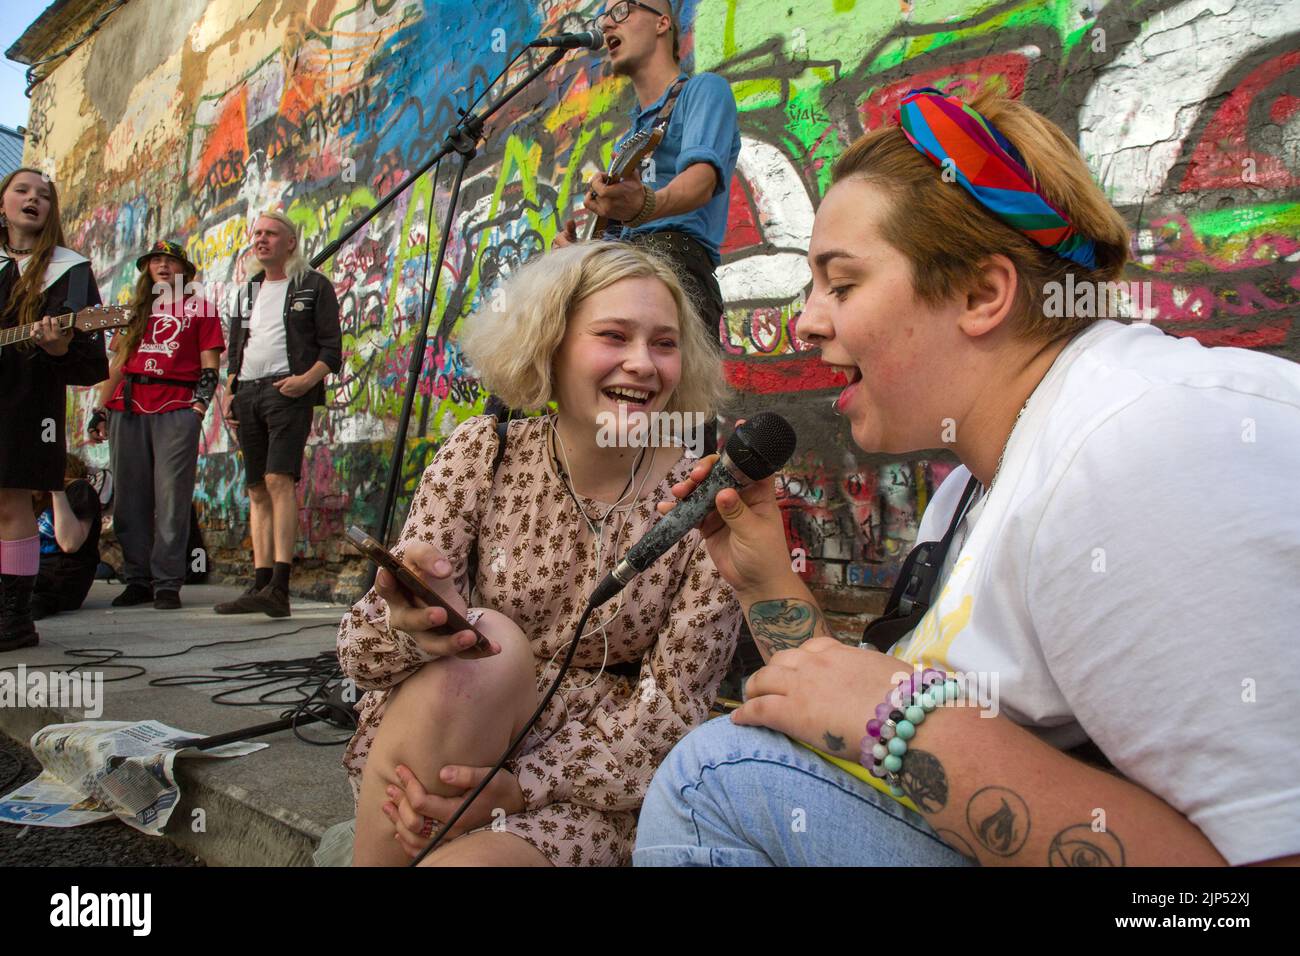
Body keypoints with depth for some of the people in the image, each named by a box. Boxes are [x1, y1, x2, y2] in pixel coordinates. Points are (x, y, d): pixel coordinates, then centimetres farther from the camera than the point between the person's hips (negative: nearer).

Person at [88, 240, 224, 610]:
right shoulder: (135, 310, 22)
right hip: (128, 408, 4)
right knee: (131, 498, 3)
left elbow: (209, 366, 4)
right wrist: (100, 410, 11)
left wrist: (199, 406, -10)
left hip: (176, 408, -4)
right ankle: (137, 579, 10)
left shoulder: (200, 309, 12)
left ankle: (167, 583, -5)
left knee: (172, 498, -8)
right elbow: (116, 365, 19)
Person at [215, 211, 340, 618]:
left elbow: (332, 348, 0)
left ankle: (279, 587, -25)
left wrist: (308, 378, -17)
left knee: (279, 479, -20)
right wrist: (229, 392, 12)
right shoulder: (247, 292, 26)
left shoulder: (313, 286, 7)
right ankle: (260, 584, 4)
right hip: (248, 393, 7)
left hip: (287, 390, -7)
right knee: (257, 490, 3)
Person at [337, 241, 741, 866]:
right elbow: (363, 643, -10)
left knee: (468, 860, -33)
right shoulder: (482, 454, -7)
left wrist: (522, 785, -21)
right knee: (492, 645, -29)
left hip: (588, 789, -3)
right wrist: (409, 621, -34)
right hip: (442, 750, 3)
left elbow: (667, 712, -9)